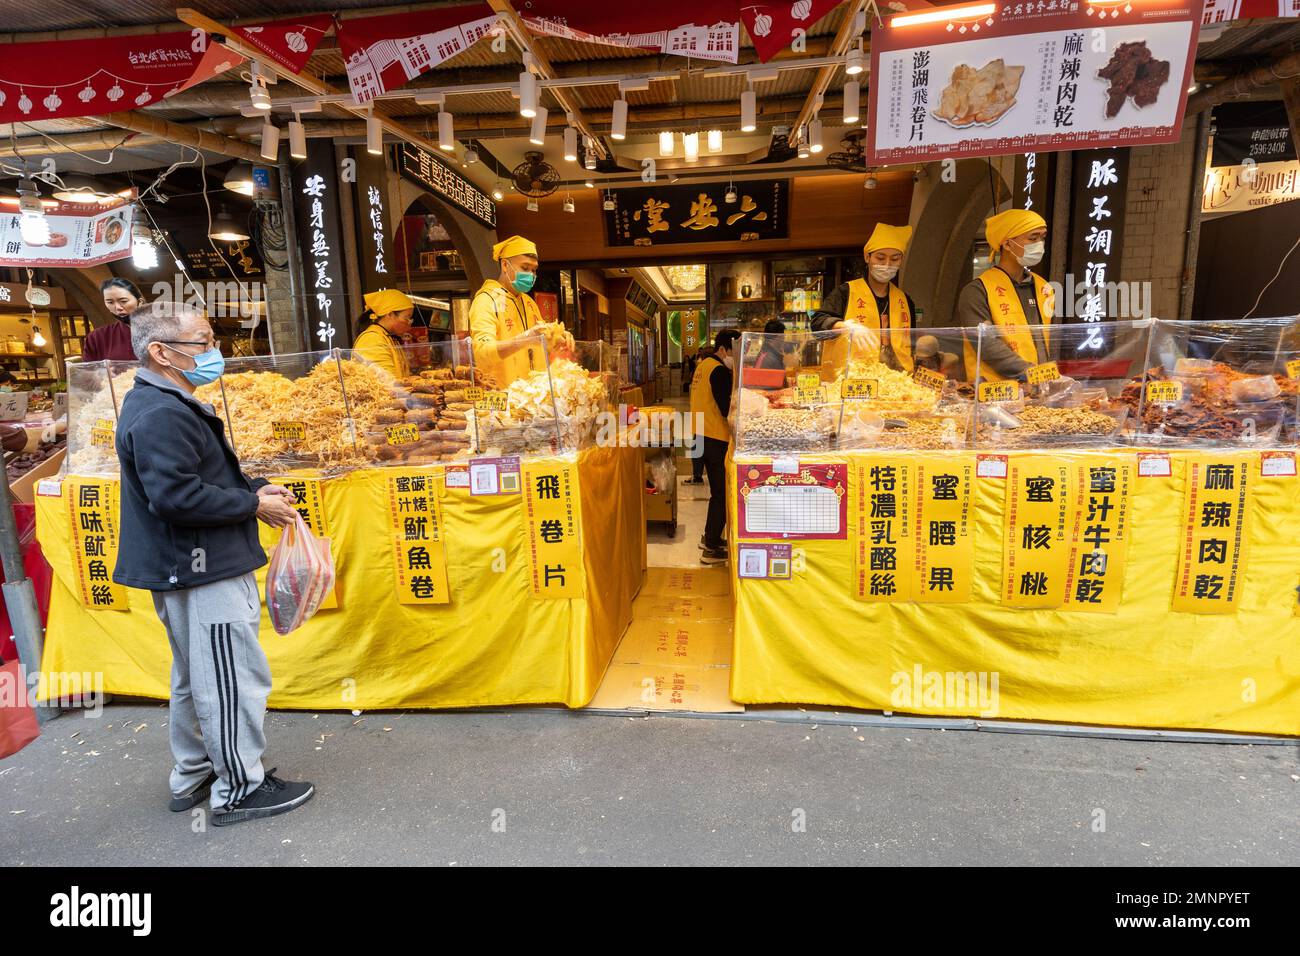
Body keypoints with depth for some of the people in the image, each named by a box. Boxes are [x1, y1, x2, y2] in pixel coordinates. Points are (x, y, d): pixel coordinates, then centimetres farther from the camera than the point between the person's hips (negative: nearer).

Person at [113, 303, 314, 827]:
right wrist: (254, 505, -17)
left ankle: (193, 776, 36)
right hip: (202, 569, -11)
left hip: (188, 568, 11)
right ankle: (240, 788, 14)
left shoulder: (168, 405, 14)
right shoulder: (160, 415, -20)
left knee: (196, 678, 21)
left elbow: (200, 476, 19)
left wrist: (255, 488, 3)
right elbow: (176, 496, -27)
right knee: (233, 679, 0)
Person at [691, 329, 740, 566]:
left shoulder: (704, 365, 13)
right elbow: (728, 409, -22)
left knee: (717, 490, 20)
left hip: (704, 436, 10)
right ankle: (712, 549, 2)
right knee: (722, 494, -2)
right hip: (717, 439, -10)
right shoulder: (720, 371, -17)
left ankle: (710, 537, 31)